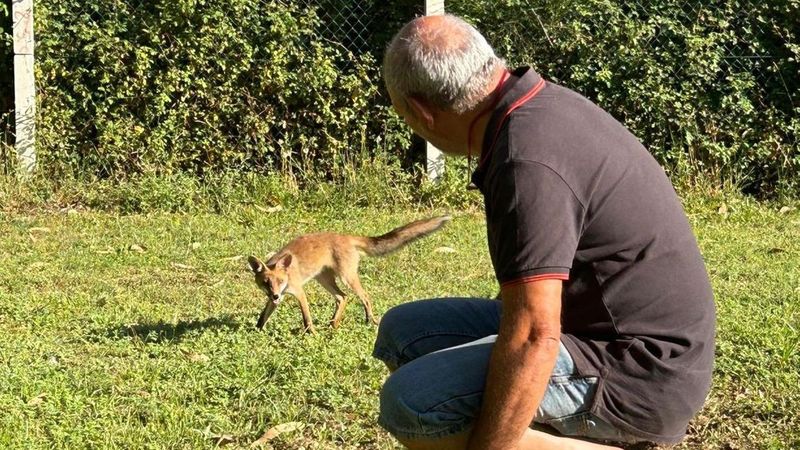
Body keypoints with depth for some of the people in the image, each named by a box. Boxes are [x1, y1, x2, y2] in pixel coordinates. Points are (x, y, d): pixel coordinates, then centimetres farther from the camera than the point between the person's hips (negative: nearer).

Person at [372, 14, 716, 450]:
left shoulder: (528, 161, -25)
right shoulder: (547, 102, 6)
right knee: (405, 333, 12)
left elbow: (533, 337, -28)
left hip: (638, 374, -10)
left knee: (411, 406, -23)